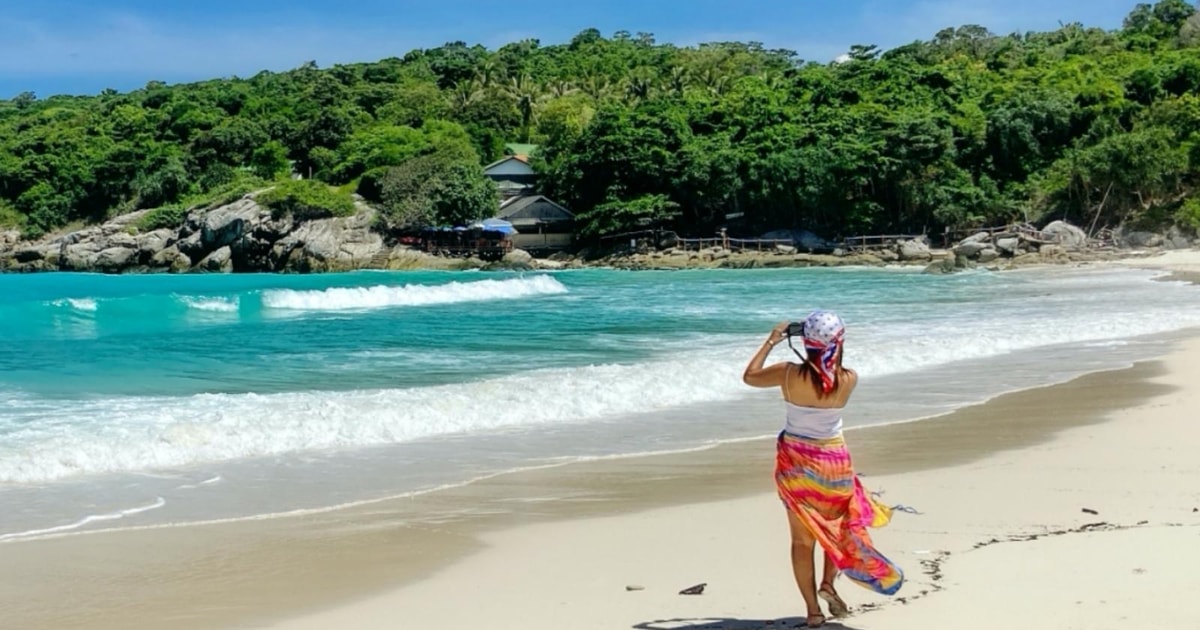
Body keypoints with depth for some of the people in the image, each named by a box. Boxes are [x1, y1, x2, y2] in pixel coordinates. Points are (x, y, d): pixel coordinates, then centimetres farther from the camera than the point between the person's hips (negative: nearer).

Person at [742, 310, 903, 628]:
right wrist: (832, 347, 5)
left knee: (802, 538, 8)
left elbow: (749, 376, 2)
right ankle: (828, 583, 8)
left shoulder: (788, 374, -15)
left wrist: (770, 342, 7)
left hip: (794, 461, 0)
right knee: (840, 525, 23)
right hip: (833, 461, 0)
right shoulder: (848, 379, -13)